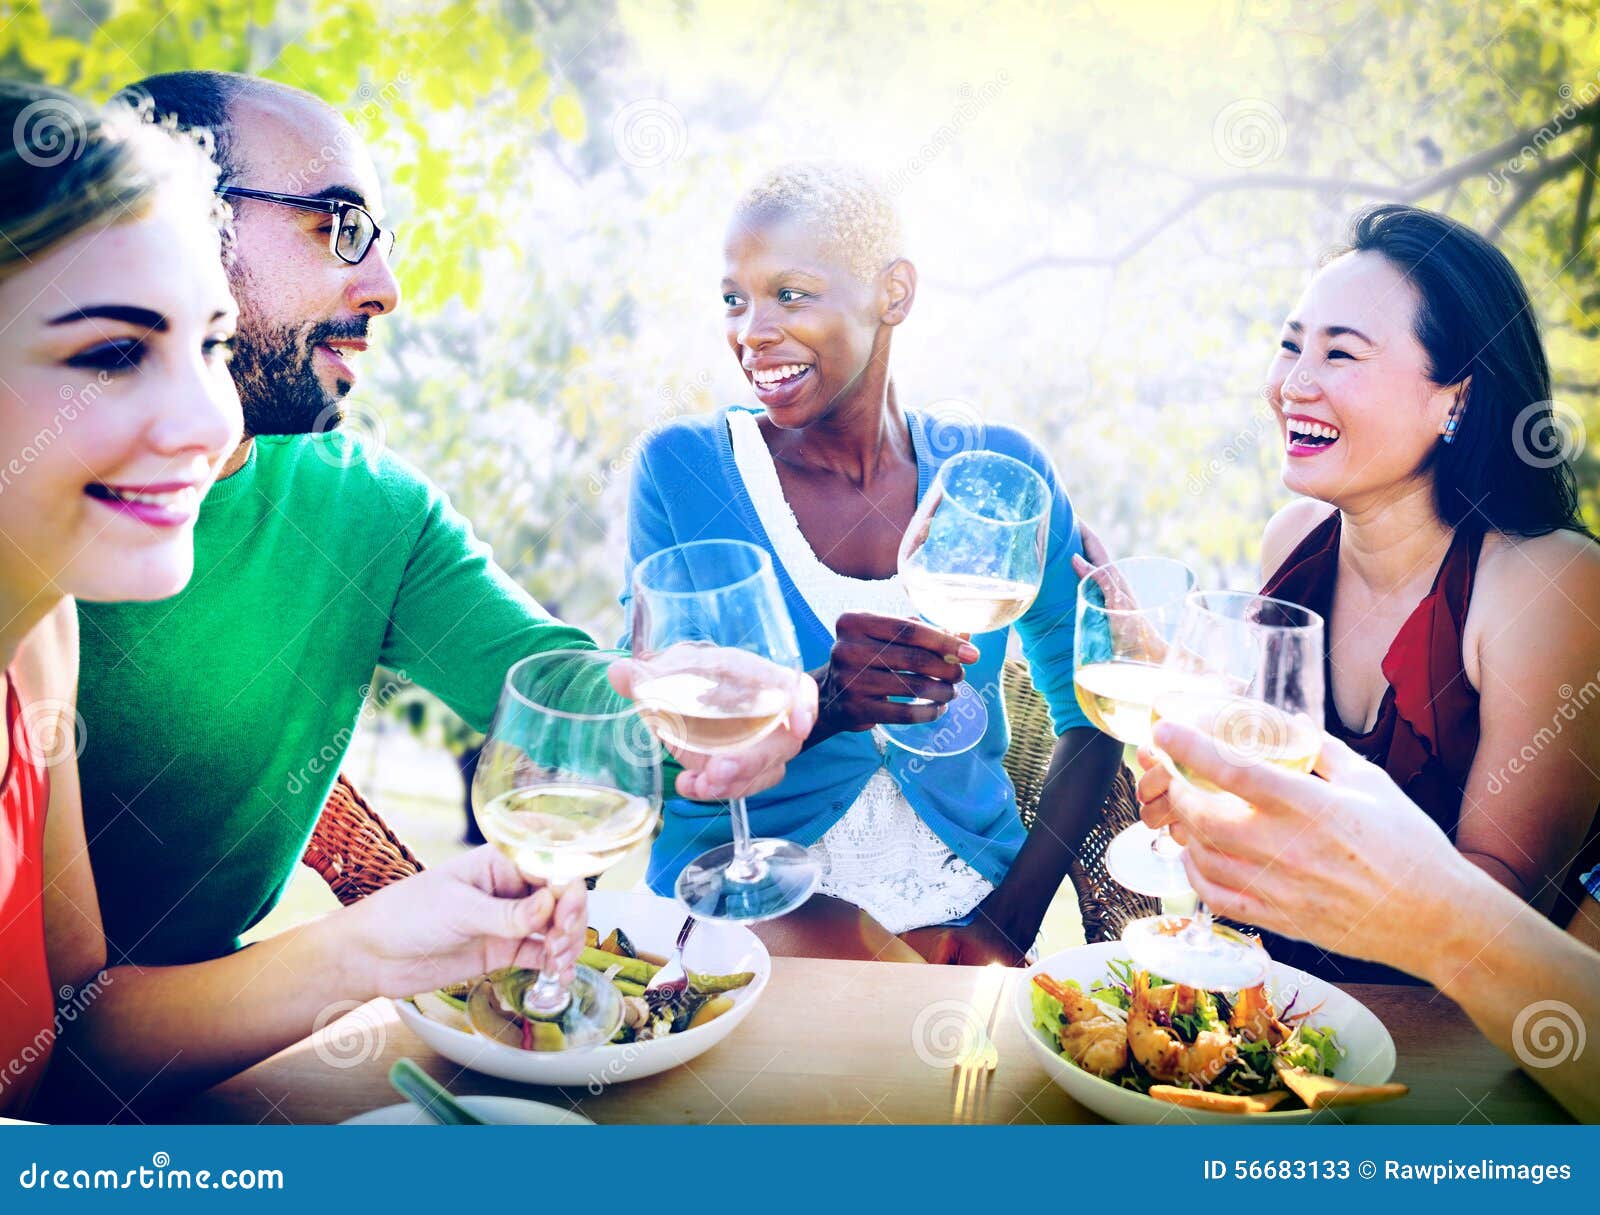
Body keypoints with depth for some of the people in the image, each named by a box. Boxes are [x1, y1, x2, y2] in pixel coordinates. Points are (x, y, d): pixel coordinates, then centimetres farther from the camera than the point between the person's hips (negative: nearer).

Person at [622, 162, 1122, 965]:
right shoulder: (680, 470, -4)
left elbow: (1093, 712, 6)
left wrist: (1016, 915, -7)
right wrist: (822, 702, -26)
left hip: (961, 904, 3)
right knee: (838, 947, -32)